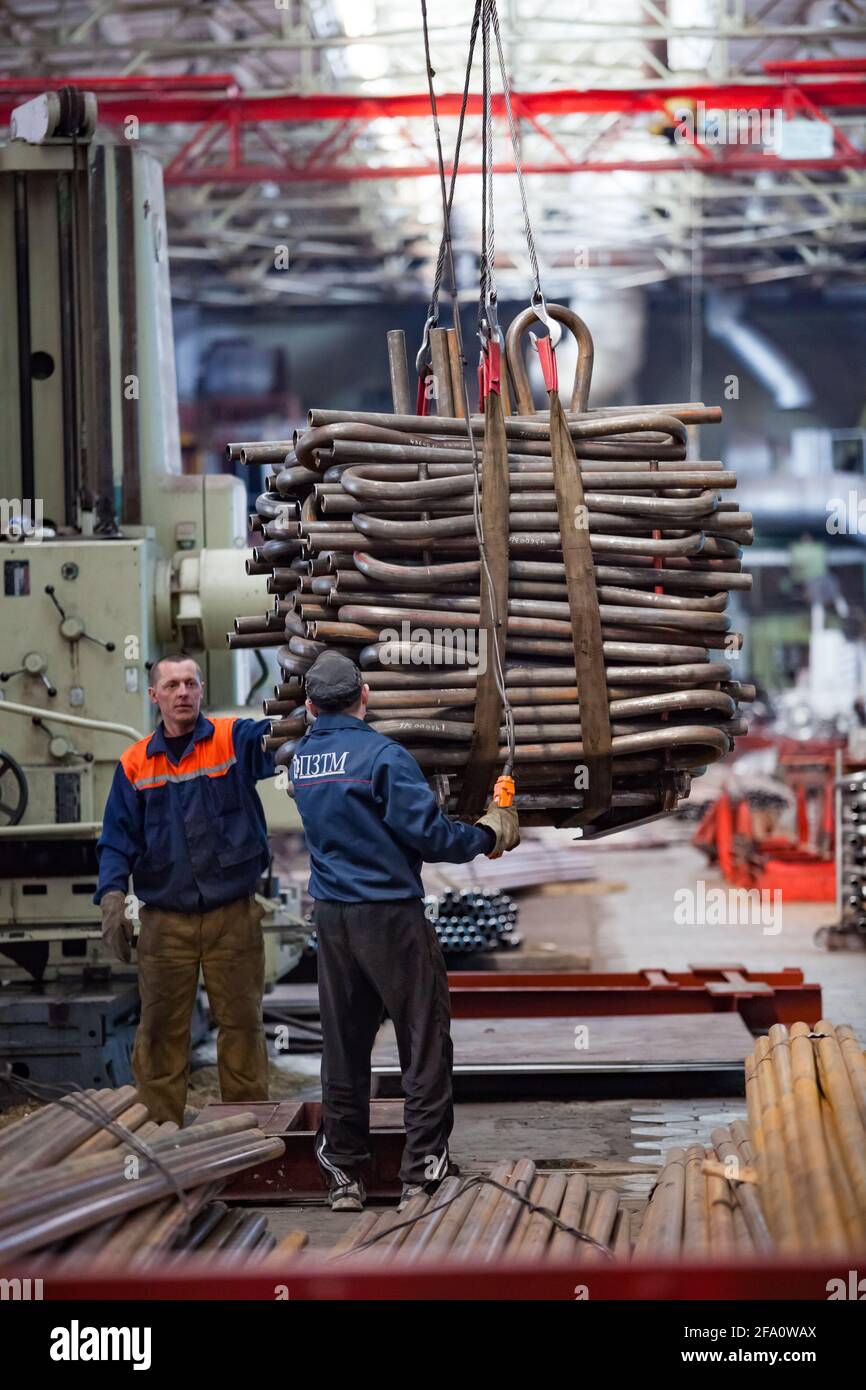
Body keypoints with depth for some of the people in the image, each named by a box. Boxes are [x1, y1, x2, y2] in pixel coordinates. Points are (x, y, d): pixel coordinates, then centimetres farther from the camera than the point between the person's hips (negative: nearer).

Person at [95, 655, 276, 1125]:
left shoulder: (235, 740, 1)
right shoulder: (134, 764, 5)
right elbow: (117, 839, 2)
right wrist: (112, 895, -13)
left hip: (234, 915, -1)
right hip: (165, 921, 1)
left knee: (241, 1023, 6)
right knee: (161, 1030, 4)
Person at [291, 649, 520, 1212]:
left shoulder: (303, 758, 6)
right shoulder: (382, 754, -13)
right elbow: (427, 833, -16)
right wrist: (488, 834, -3)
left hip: (331, 917, 6)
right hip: (391, 915, -6)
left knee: (343, 1046, 12)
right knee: (425, 1045, 2)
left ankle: (344, 1176, 17)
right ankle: (422, 1175, 0)